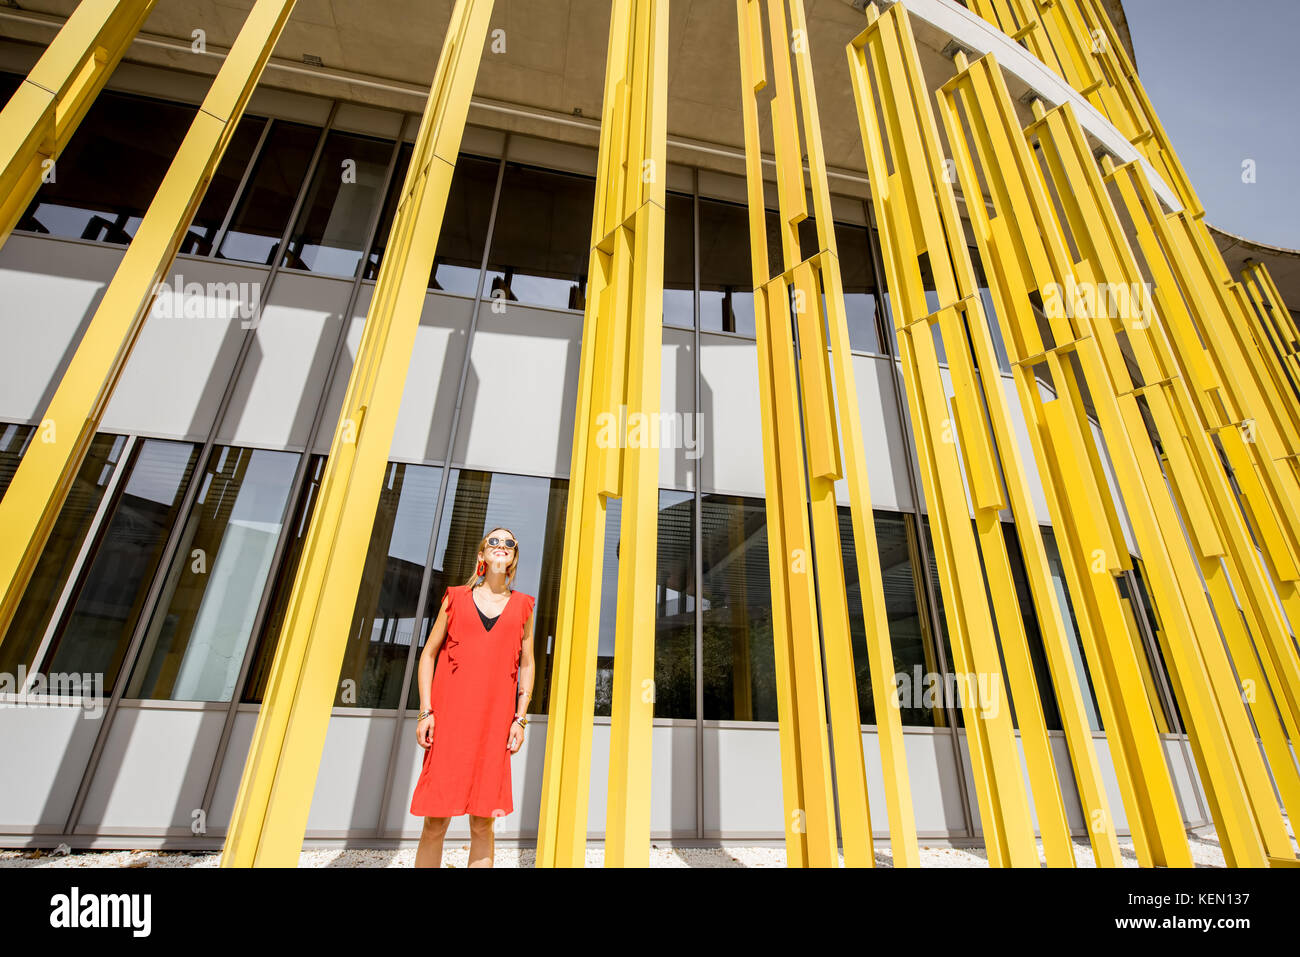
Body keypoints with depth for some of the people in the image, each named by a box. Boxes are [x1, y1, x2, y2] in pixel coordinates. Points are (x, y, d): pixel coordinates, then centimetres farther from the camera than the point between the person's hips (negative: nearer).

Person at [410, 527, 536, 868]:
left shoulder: (522, 606, 10)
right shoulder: (456, 597, 9)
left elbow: (527, 664, 10)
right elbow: (428, 654, 9)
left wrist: (520, 718, 2)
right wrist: (426, 711, 0)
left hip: (495, 720, 1)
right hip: (450, 714, 0)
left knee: (483, 823, 4)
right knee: (434, 823, 2)